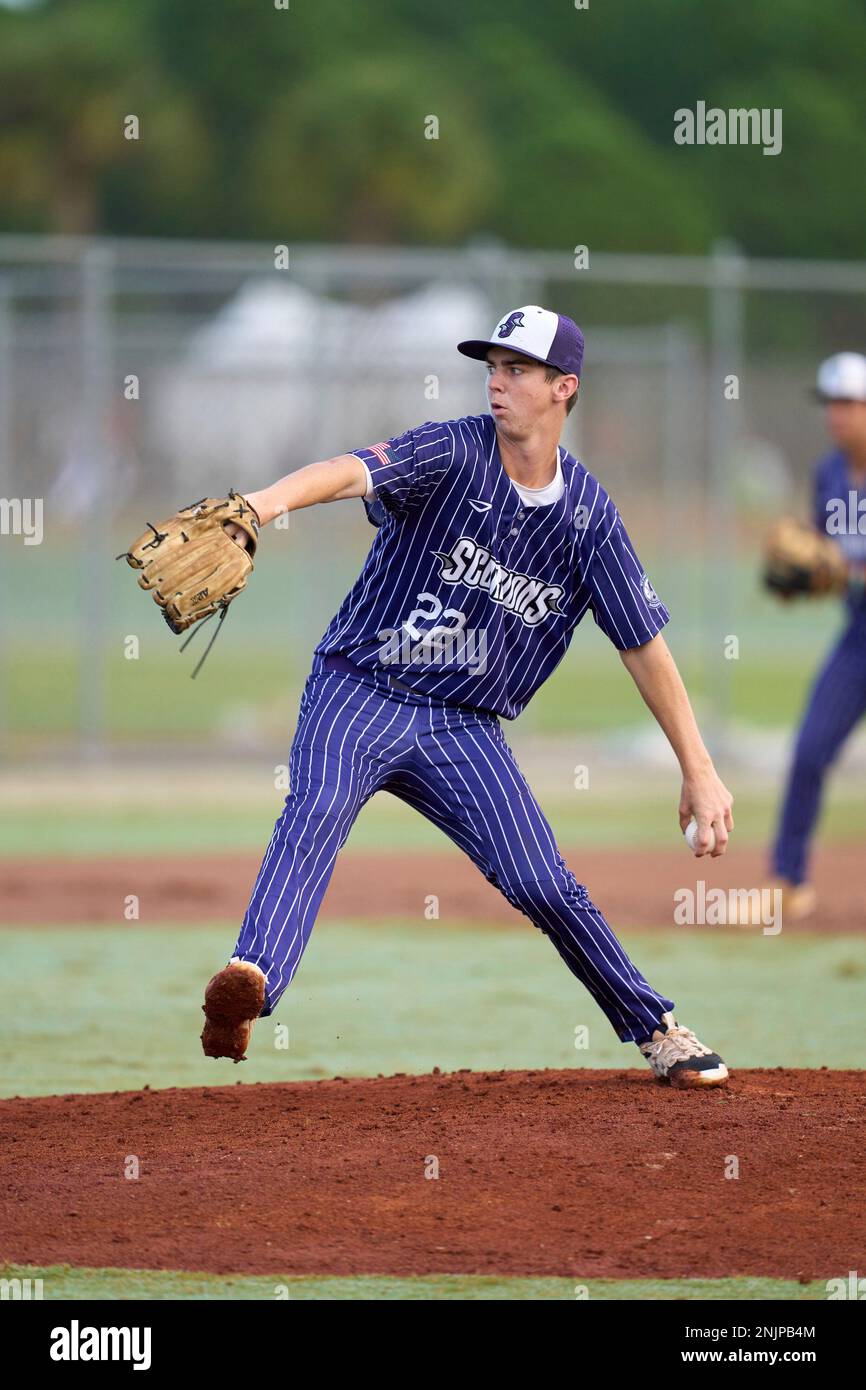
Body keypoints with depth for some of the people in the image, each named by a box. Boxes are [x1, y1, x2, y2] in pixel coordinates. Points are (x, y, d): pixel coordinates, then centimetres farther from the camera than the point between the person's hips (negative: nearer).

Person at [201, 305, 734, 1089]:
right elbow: (356, 469, -30)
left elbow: (645, 645, 6)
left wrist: (700, 771, 3)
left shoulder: (588, 515, 1)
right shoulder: (455, 453, -10)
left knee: (543, 884, -5)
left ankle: (656, 1031, 16)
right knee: (317, 810, -31)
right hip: (359, 693, -3)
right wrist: (270, 501, -52)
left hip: (465, 729, 3)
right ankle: (250, 983, -51)